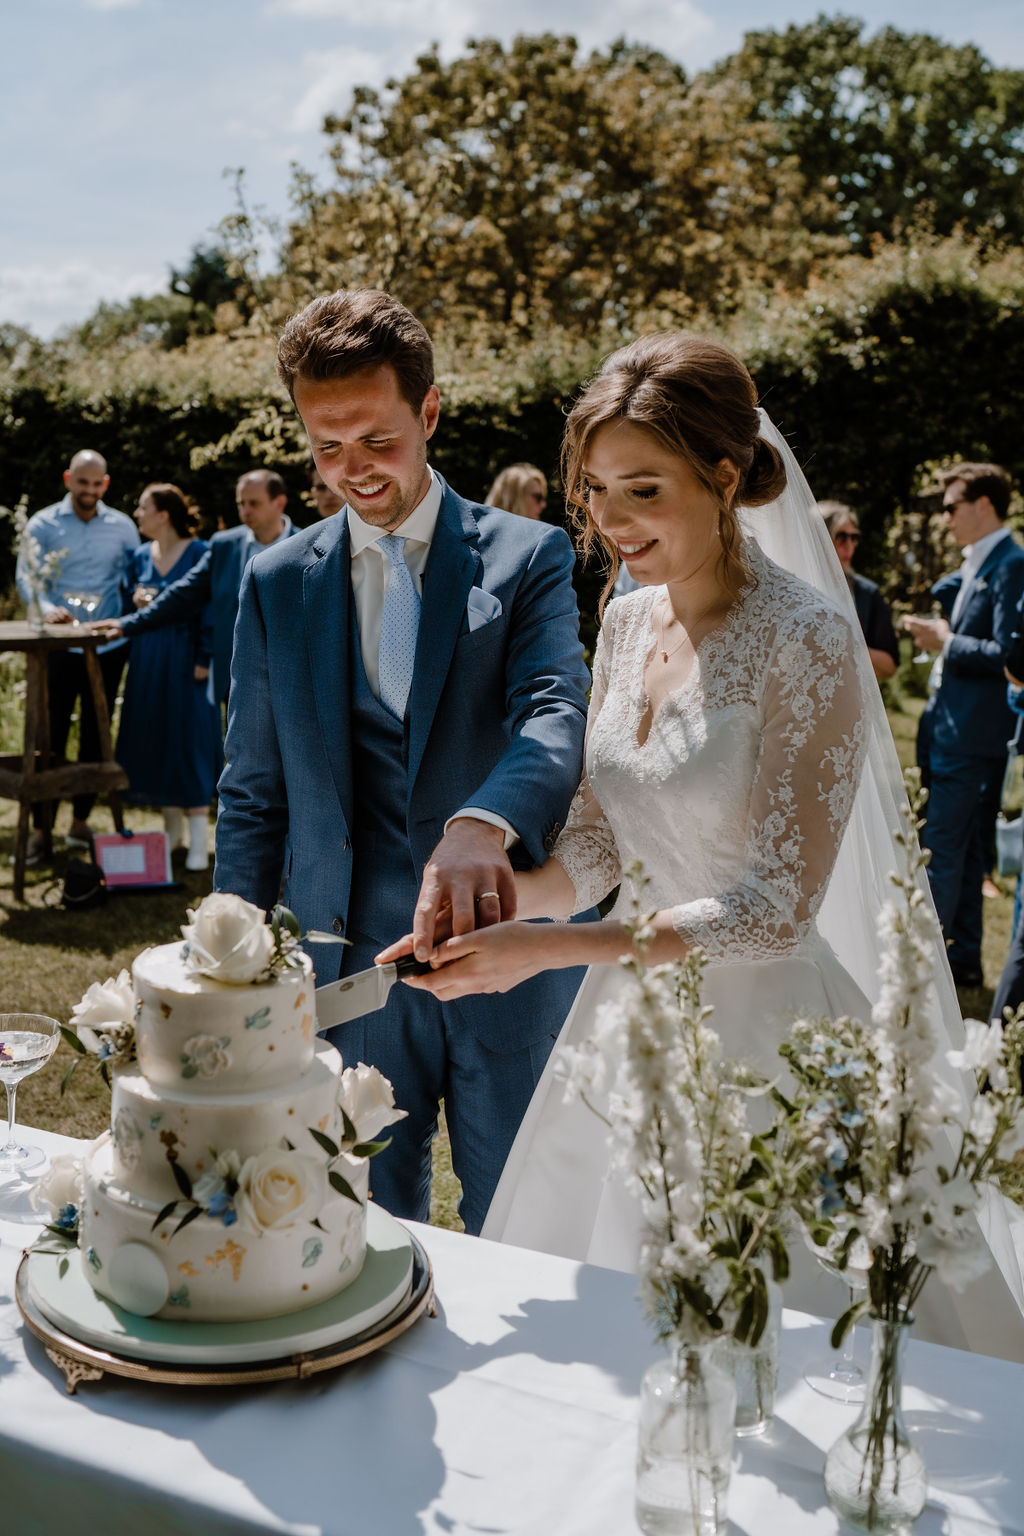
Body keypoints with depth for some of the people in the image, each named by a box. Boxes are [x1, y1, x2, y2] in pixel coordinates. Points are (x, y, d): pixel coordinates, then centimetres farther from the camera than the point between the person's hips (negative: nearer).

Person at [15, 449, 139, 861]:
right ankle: (41, 827, 5)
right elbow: (25, 577, -7)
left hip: (108, 645, 2)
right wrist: (47, 608, -27)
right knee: (50, 735, -3)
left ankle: (81, 819, 21)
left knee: (95, 735, 9)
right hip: (59, 644, -2)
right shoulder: (42, 525, 2)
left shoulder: (122, 526, 8)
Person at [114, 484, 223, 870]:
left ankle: (198, 840, 1)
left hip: (184, 659, -6)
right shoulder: (141, 556, 9)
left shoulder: (198, 553, -9)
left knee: (189, 741, -4)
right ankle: (172, 827, 23)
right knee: (154, 741, 9)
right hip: (147, 658, 6)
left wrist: (204, 660, -15)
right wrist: (134, 600, -5)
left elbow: (210, 608, -10)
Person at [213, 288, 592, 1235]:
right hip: (348, 967, 2)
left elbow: (557, 714, -20)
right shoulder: (276, 582, 6)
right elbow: (253, 795, 9)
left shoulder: (529, 558, -3)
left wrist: (483, 825, -41)